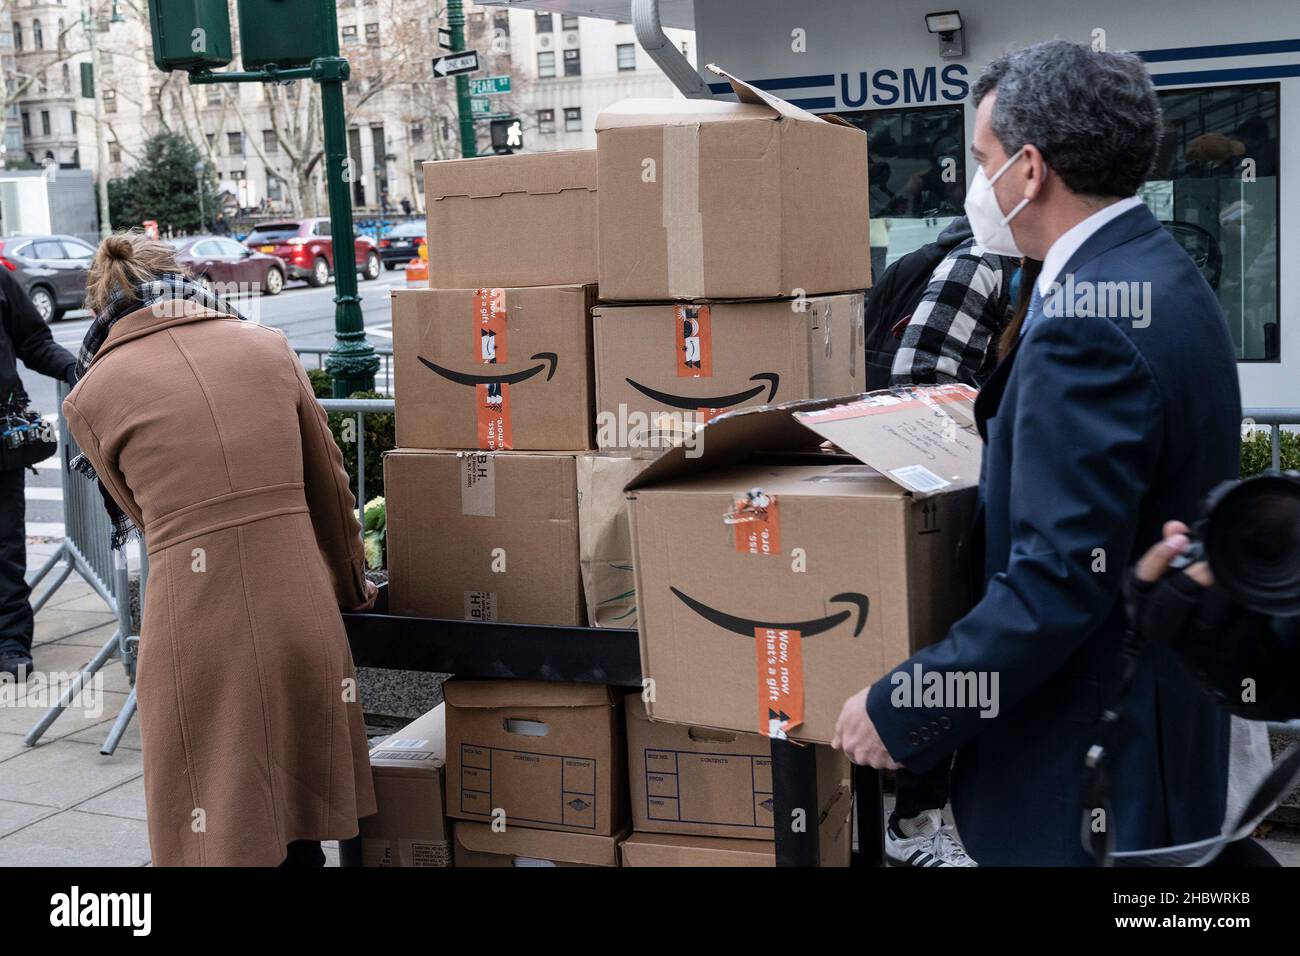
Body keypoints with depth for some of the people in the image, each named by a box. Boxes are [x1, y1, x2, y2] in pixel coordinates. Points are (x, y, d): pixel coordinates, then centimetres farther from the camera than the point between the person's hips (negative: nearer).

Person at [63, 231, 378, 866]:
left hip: (197, 634, -2)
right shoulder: (267, 346, 8)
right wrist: (351, 590, 30)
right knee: (299, 828, 19)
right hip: (302, 616, 2)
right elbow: (329, 489, 15)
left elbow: (150, 519, 12)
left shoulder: (91, 397, 3)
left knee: (221, 839, 11)